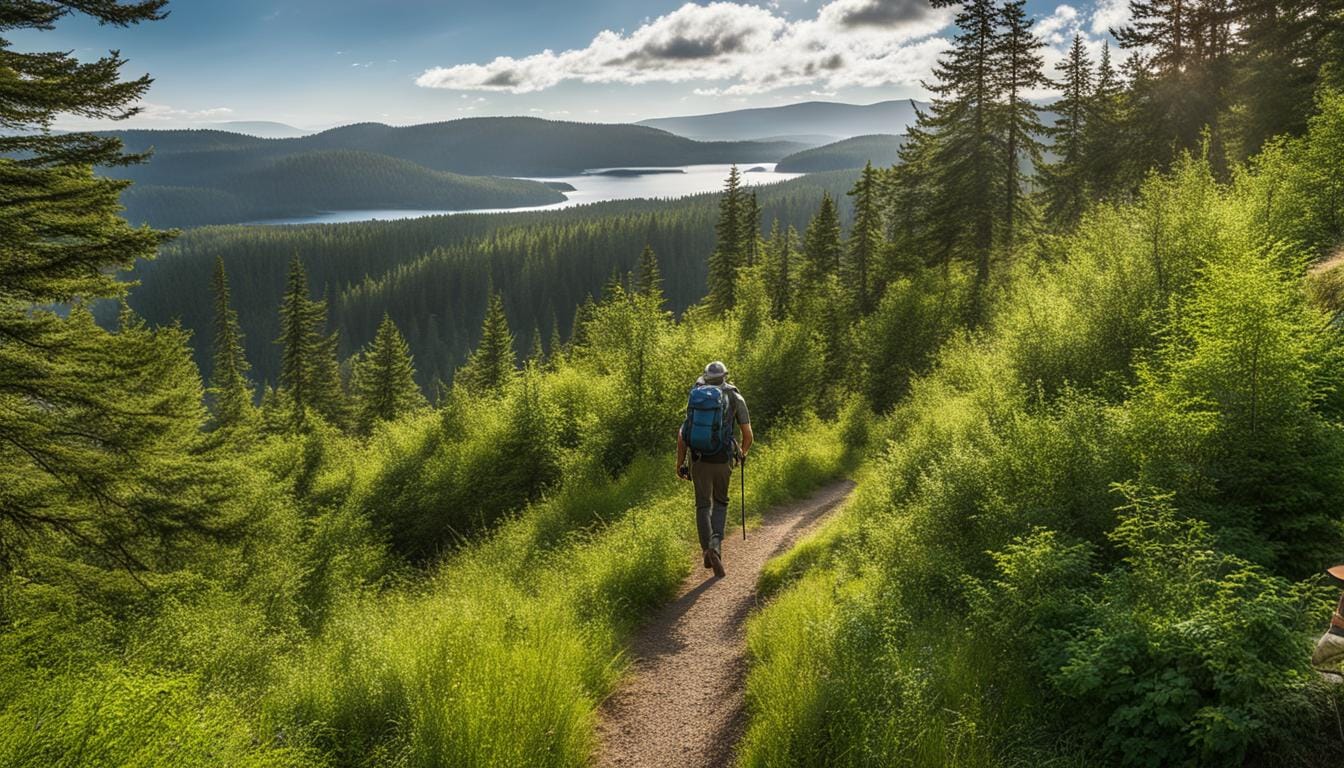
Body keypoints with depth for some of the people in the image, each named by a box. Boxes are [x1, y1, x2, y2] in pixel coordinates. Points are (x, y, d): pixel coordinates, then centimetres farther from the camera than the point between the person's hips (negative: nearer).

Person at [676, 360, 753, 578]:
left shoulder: (696, 399, 10)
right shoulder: (735, 398, 3)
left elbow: (682, 434, 5)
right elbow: (748, 435, 1)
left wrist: (680, 463, 12)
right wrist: (743, 453, 21)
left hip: (698, 460, 1)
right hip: (722, 460, -1)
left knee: (703, 505, 12)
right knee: (720, 503, 17)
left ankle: (707, 551, 0)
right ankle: (715, 544, -5)